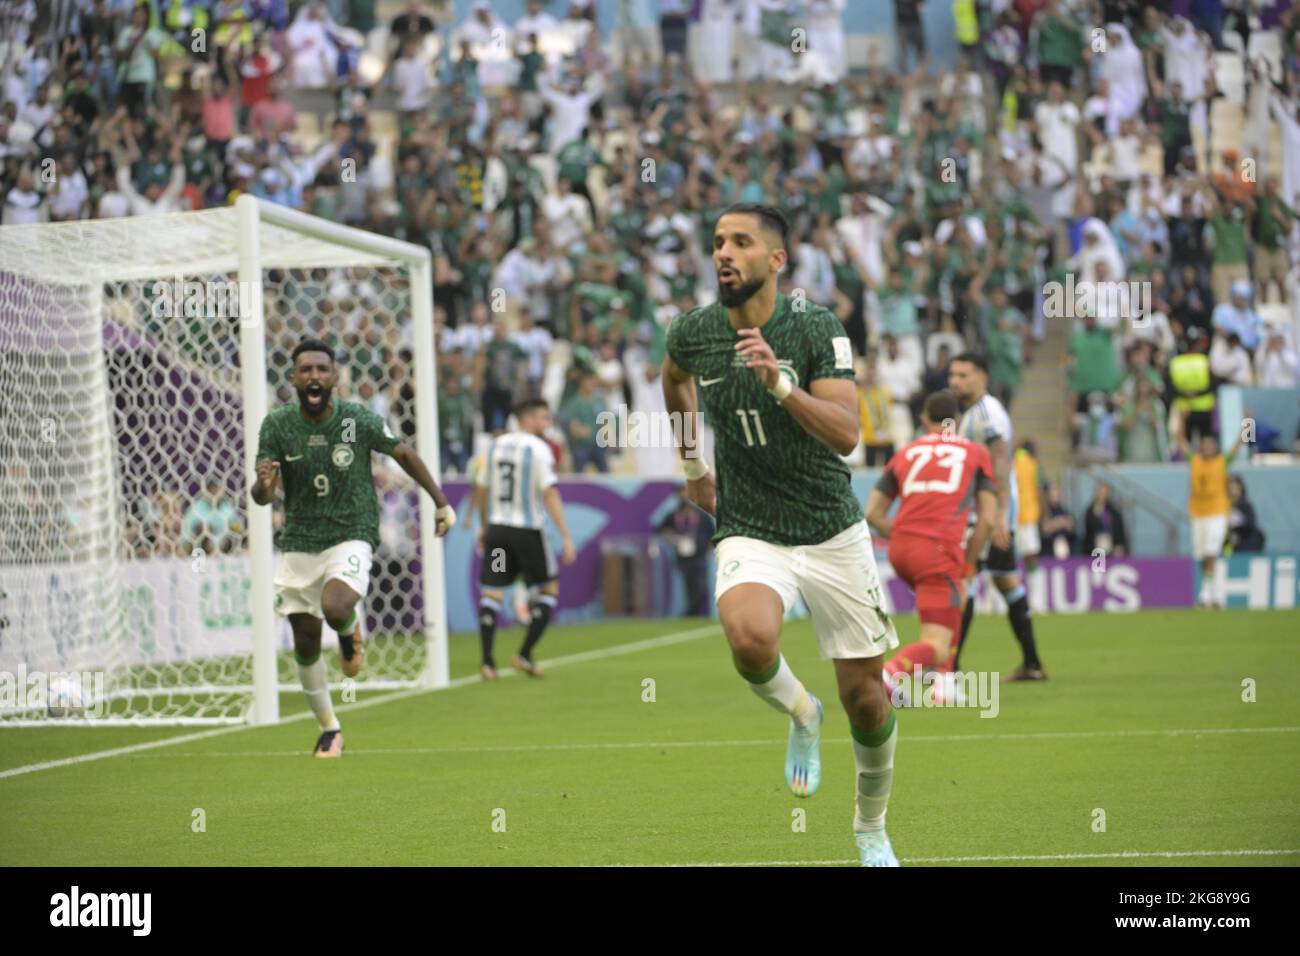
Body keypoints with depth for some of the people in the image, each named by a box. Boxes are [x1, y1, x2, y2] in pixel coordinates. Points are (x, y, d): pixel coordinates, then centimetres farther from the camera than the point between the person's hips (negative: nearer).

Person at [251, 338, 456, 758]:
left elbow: (404, 454, 5)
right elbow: (262, 496, -8)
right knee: (305, 643, 5)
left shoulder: (360, 420, -11)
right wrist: (263, 484, -33)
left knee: (335, 607, -30)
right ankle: (330, 730, 25)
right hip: (299, 543, 3)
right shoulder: (276, 425, -7)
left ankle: (352, 630, 9)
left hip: (351, 536, -3)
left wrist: (441, 502, 12)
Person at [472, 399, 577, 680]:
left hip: (497, 529, 5)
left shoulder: (496, 445, 8)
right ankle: (525, 654, 2)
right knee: (548, 589, 10)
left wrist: (484, 526, 29)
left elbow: (481, 489, 15)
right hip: (527, 530, -5)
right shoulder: (538, 448, -10)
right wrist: (565, 536, -16)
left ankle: (487, 661, -3)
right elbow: (550, 493, -16)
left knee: (491, 593, 6)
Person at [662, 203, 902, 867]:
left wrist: (779, 384, -34)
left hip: (834, 533, -1)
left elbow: (846, 435, -21)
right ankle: (799, 714, 2)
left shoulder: (817, 329, -11)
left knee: (865, 698, 4)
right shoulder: (693, 333, -3)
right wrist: (693, 465, 26)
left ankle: (871, 827, 31)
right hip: (749, 534, 1)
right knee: (750, 639, -32)